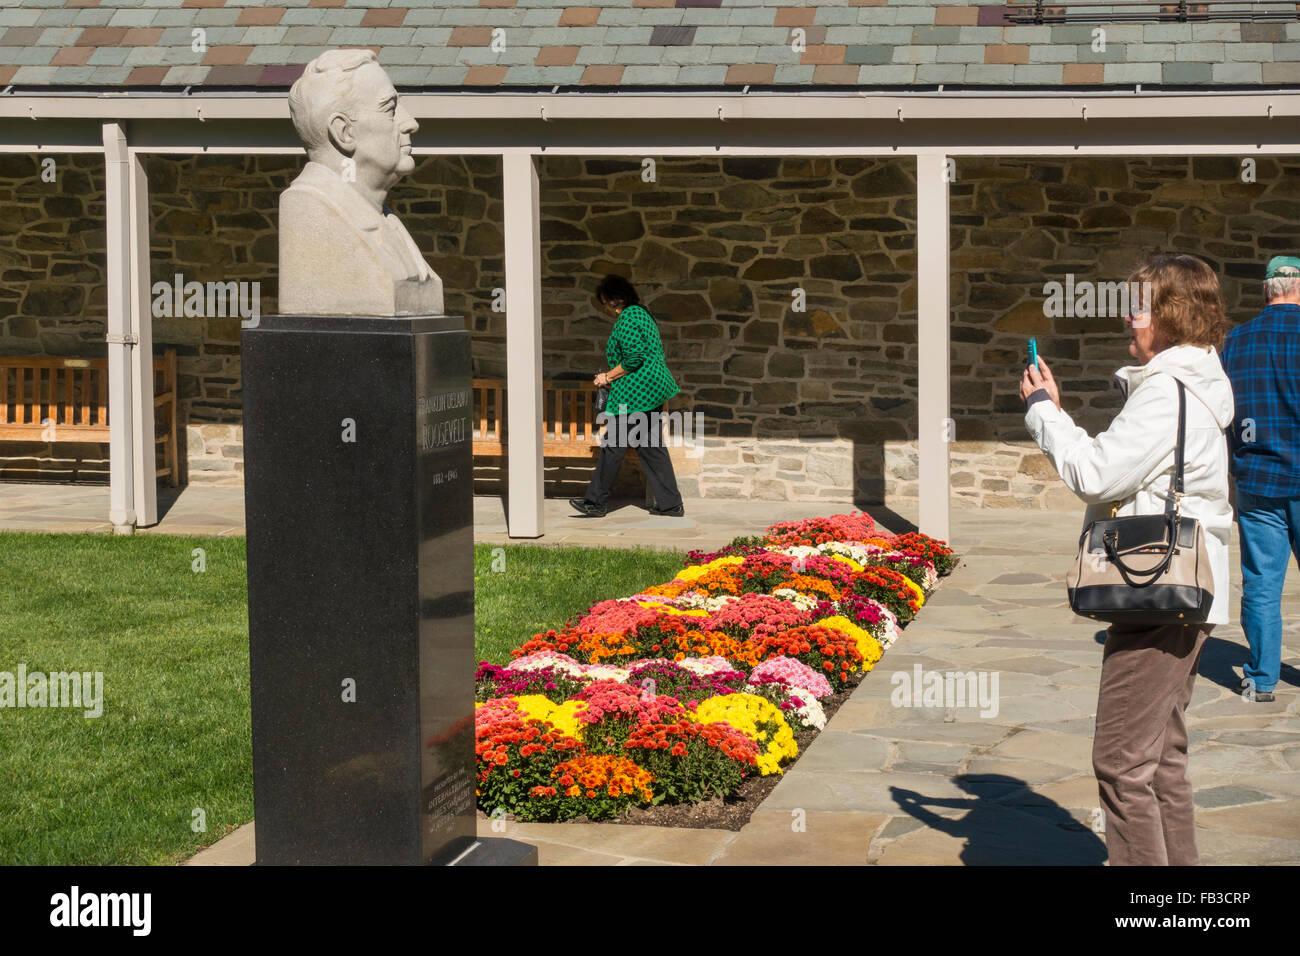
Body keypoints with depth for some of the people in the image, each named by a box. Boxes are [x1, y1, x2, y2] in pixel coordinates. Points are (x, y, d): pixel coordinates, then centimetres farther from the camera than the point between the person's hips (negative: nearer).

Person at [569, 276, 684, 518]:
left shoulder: (626, 321, -15)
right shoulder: (641, 314, 16)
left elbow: (635, 358, -22)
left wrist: (609, 376, -10)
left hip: (634, 392, -10)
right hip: (653, 389, 10)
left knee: (612, 446, -3)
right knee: (651, 447, 12)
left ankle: (595, 502, 3)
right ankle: (670, 504, 11)